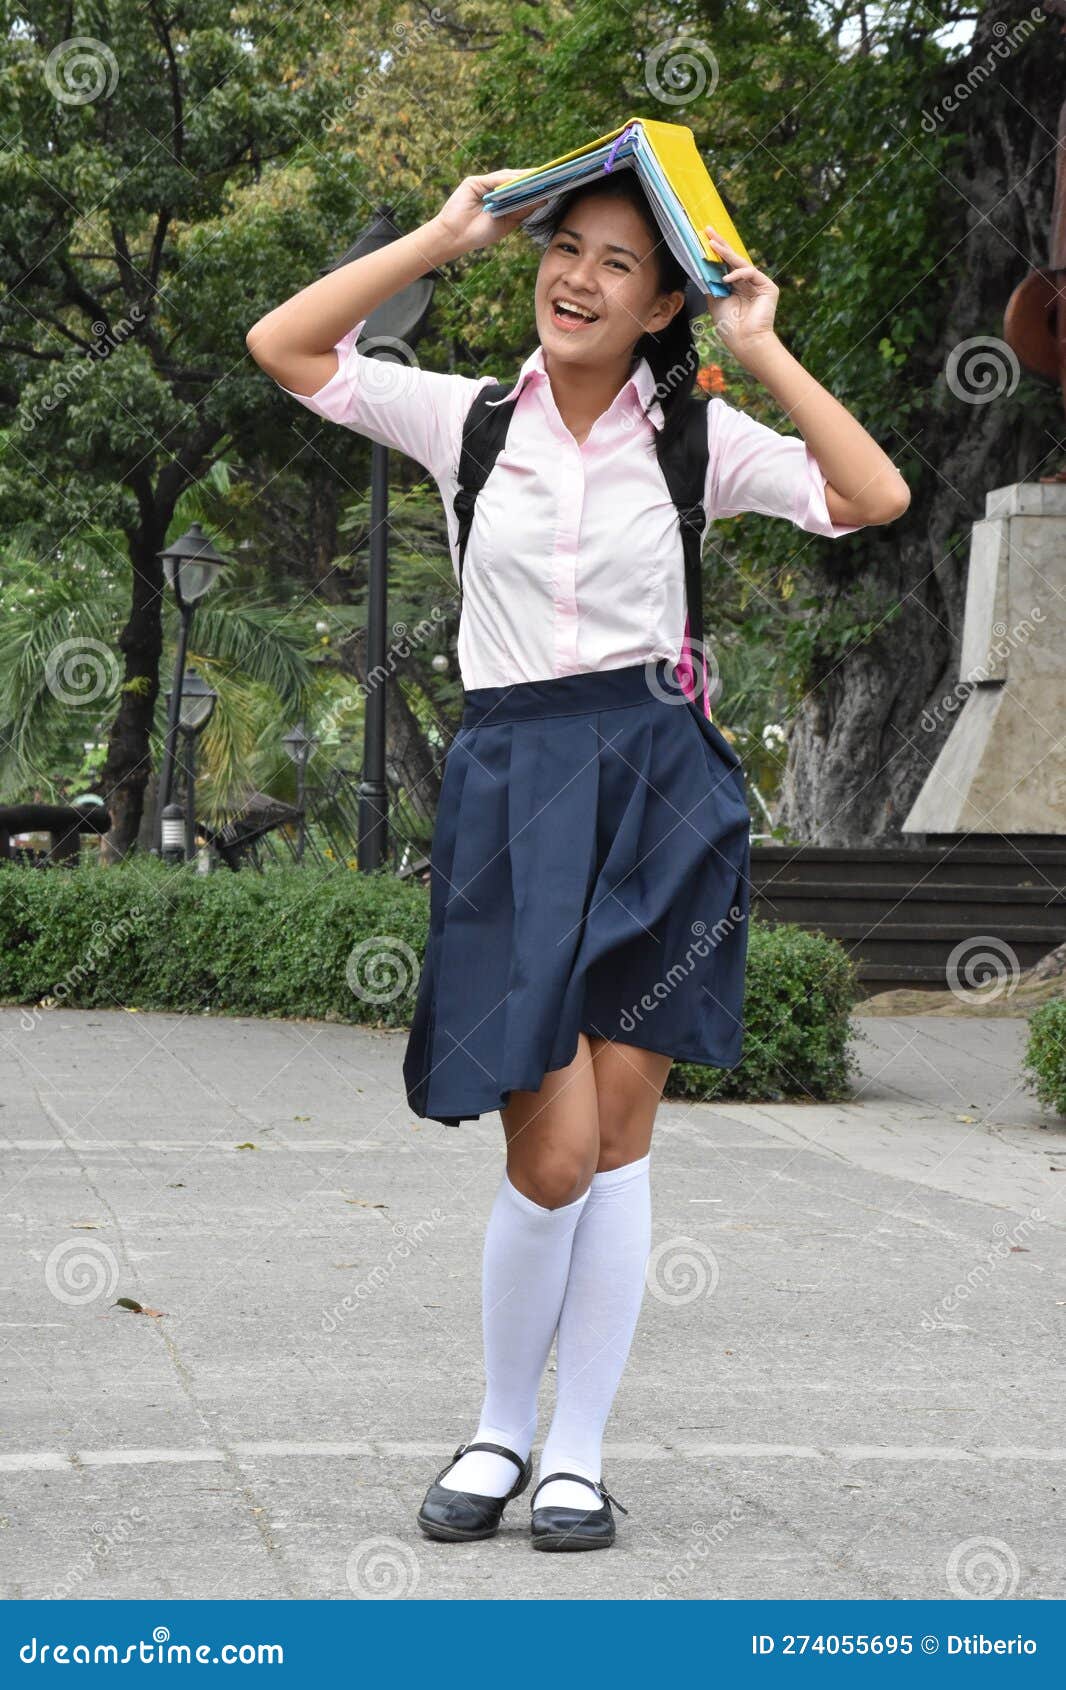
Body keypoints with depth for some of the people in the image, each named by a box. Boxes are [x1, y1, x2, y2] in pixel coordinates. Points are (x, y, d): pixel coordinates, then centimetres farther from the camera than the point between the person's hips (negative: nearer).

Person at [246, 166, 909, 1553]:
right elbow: (282, 346, 1)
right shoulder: (467, 418, 7)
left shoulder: (696, 435, 5)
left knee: (619, 1135, 3)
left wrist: (762, 351, -5)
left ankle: (579, 1454, 13)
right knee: (553, 1154, -7)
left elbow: (875, 499, -5)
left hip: (658, 782, 1)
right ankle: (500, 1431, 15)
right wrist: (443, 237, 1)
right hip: (514, 788, 0)